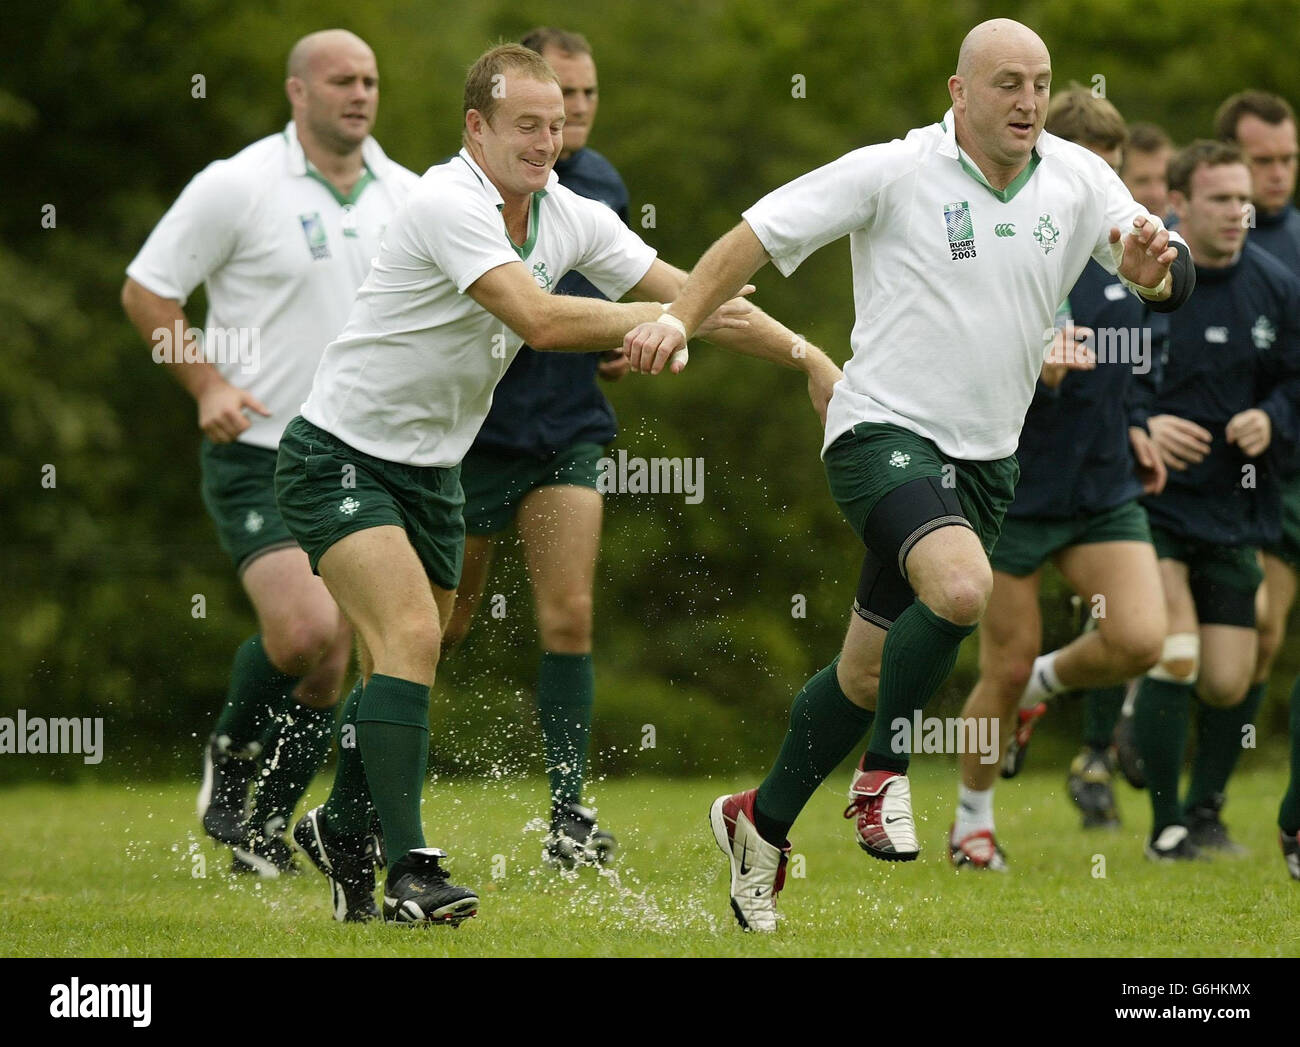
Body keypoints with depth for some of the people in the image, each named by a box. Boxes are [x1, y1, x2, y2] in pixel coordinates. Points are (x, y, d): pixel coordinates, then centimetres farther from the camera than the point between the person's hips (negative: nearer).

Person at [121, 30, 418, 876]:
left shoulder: (404, 195, 7)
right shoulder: (237, 186, -8)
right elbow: (146, 291, -2)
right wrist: (207, 383, -12)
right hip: (258, 453, -5)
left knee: (328, 665, 2)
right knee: (305, 629, -21)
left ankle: (266, 827, 17)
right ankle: (232, 755, 7)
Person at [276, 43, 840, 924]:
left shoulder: (572, 217, 0)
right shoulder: (449, 204, -24)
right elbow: (540, 320, -34)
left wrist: (807, 356, 3)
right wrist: (678, 318, -30)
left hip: (432, 470, 8)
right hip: (340, 456, -8)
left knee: (405, 668, 14)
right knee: (410, 638, -22)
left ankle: (340, 834, 36)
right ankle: (408, 870, -23)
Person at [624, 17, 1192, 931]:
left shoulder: (1078, 180, 3)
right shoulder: (891, 172, -10)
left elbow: (1172, 284, -1)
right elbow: (757, 238, -6)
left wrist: (1153, 264, -25)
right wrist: (680, 319, -19)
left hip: (984, 461, 5)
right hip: (885, 433, -5)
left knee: (869, 672, 12)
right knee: (962, 586, -32)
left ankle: (763, 822, 33)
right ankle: (884, 773, -10)